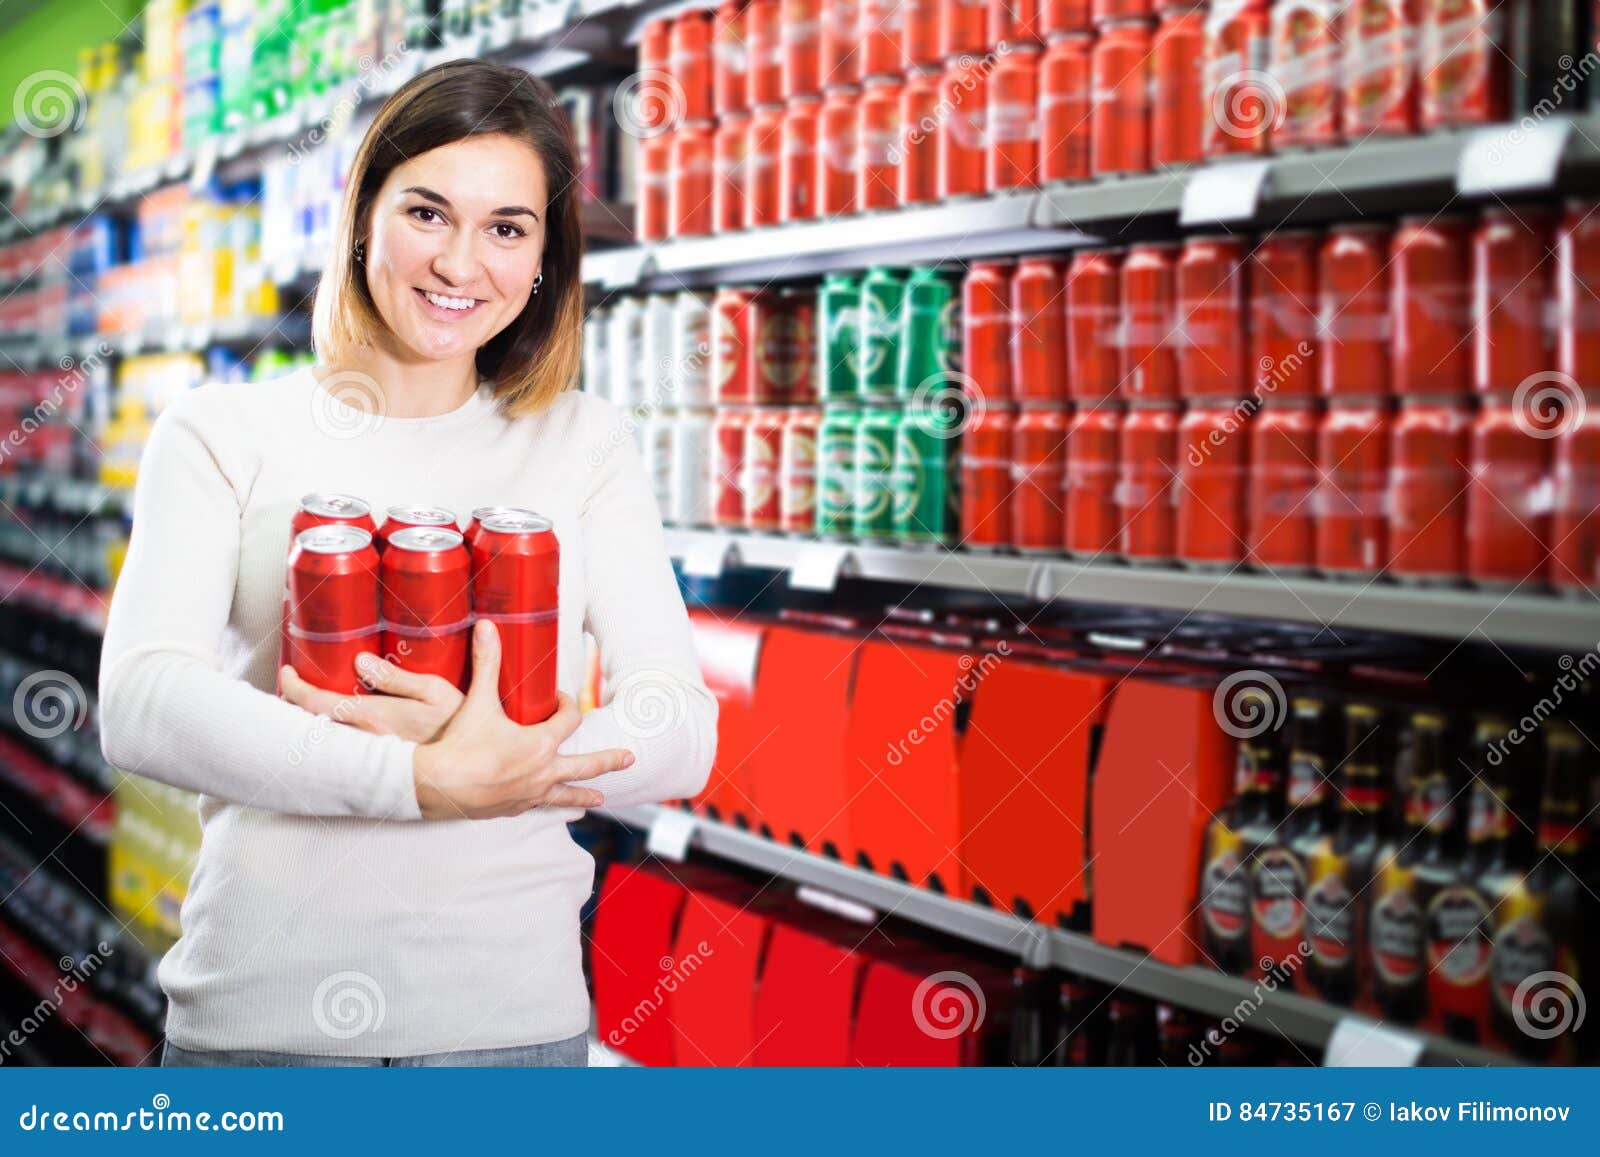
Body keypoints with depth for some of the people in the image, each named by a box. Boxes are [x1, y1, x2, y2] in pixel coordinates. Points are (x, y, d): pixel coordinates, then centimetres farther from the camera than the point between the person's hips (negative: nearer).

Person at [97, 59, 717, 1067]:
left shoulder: (584, 444, 6)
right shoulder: (222, 433, 3)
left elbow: (683, 737, -2)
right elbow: (139, 705, -11)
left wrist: (463, 739, -20)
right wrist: (428, 779, -22)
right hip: (260, 1012, -1)